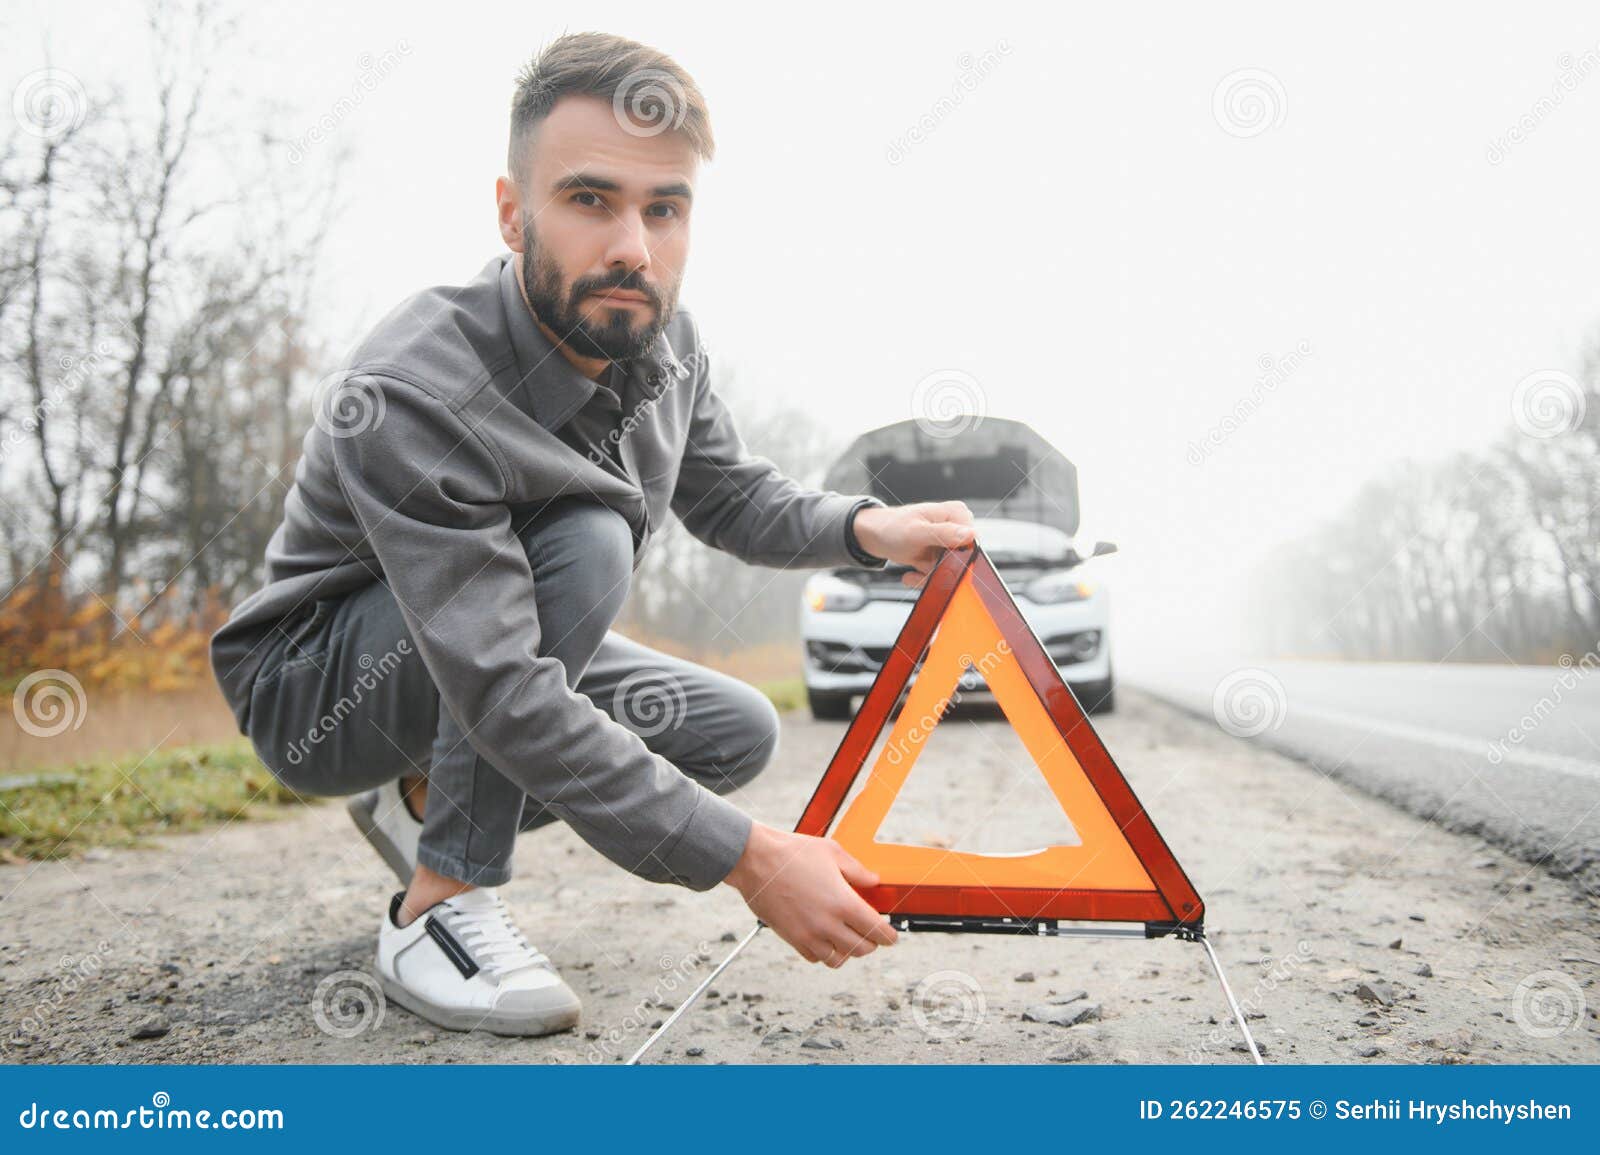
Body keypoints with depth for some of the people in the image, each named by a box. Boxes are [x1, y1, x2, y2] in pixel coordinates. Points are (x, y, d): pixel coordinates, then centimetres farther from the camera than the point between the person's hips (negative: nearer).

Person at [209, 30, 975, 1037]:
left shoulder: (662, 339, -12)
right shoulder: (405, 399, -34)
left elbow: (733, 496, 4)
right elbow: (506, 697, -39)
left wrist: (867, 527, -18)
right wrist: (749, 859, -40)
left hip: (506, 651, 7)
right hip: (314, 687, -7)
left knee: (739, 730, -3)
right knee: (585, 542, -31)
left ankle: (426, 802, 9)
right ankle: (443, 901, -19)